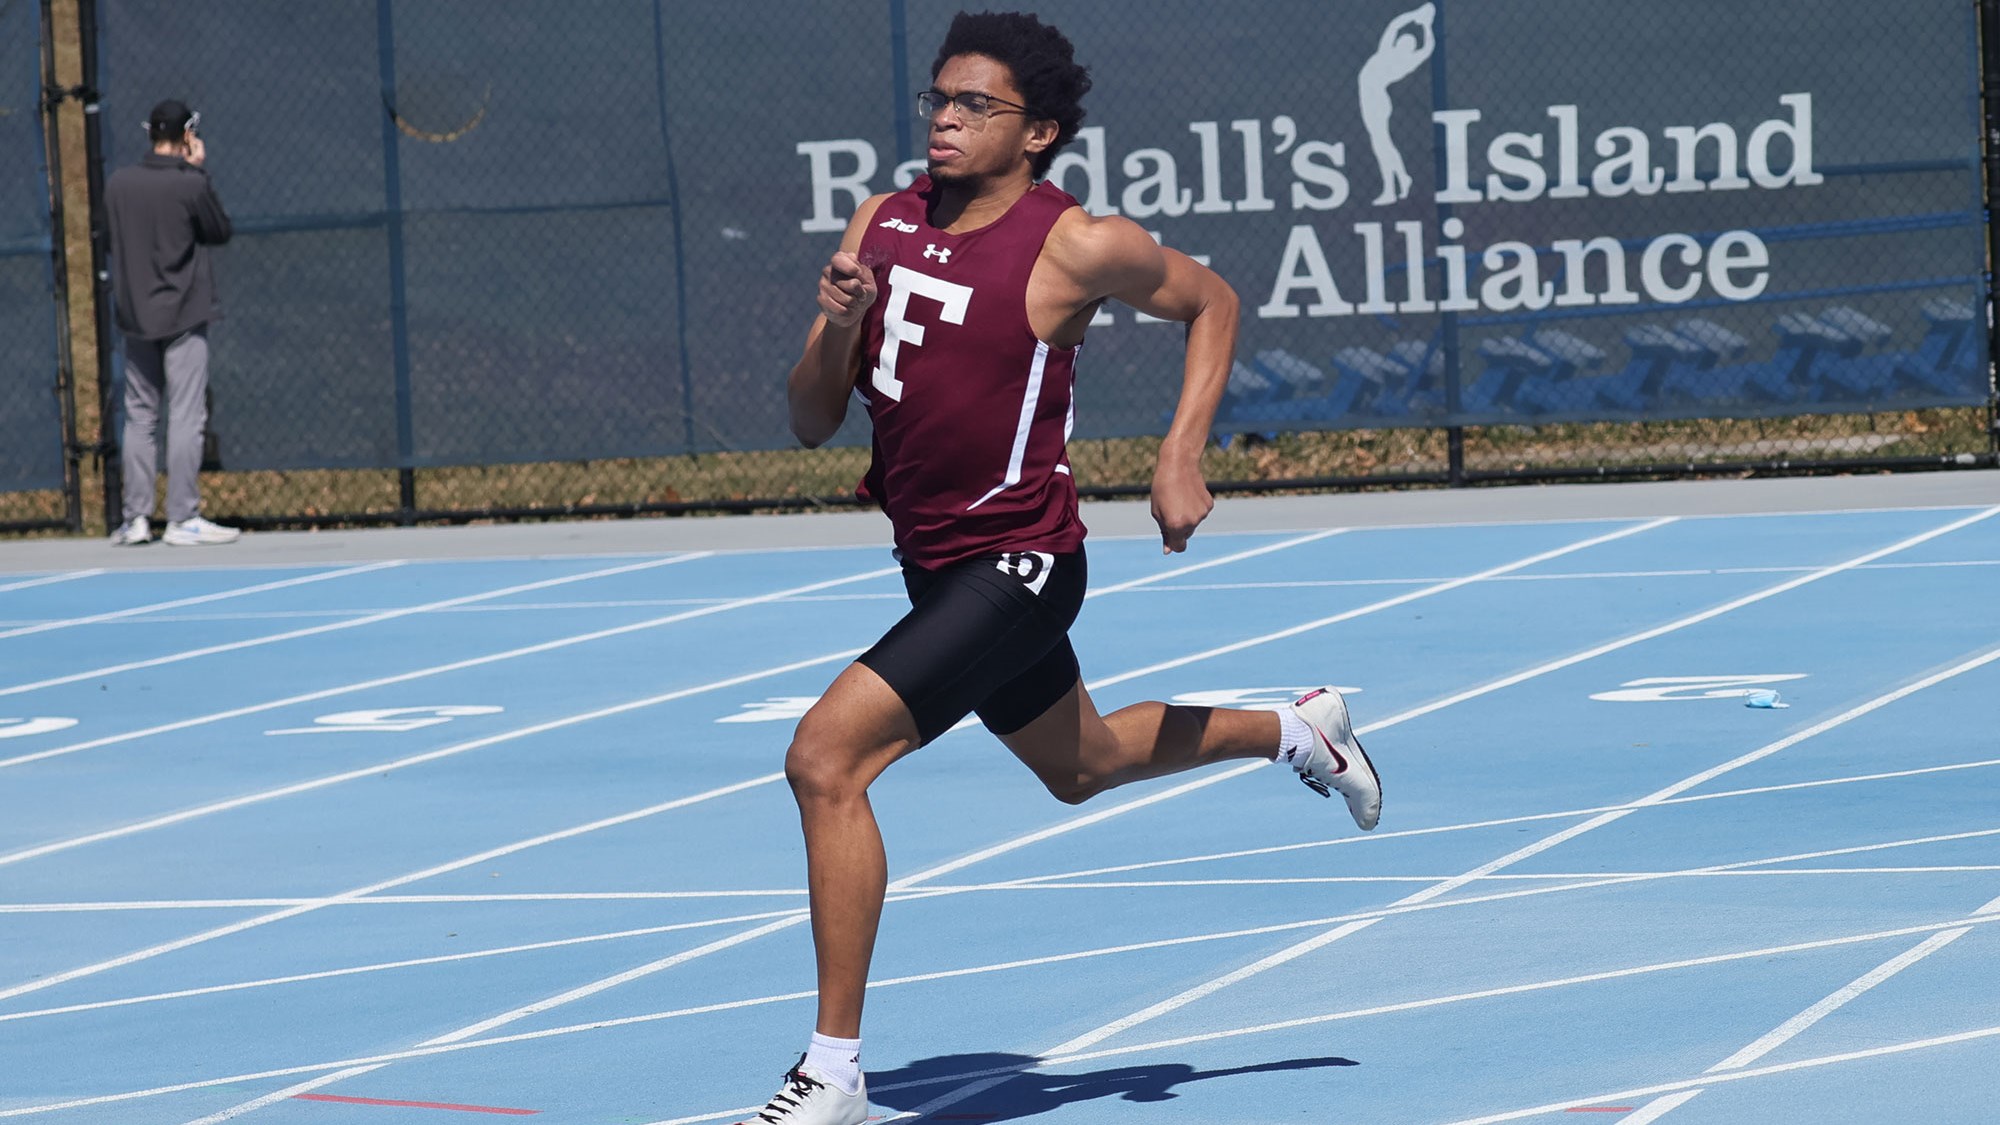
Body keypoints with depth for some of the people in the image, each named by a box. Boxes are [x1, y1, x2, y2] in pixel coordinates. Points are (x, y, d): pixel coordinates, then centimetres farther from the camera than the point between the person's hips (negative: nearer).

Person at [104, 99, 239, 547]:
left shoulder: (119, 183, 0)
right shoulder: (191, 185, -14)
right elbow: (221, 232, 1)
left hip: (135, 319, 5)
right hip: (182, 317, -5)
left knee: (139, 417, 10)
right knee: (185, 417, -2)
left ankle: (136, 518, 9)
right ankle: (182, 519, -4)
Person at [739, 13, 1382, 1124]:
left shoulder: (1075, 247, -16)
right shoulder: (882, 225, 0)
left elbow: (1213, 300, 2)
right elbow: (814, 422, 2)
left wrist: (1184, 455, -8)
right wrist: (836, 325, -19)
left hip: (1016, 564, -8)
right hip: (935, 565, 8)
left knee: (826, 759, -21)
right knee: (1083, 764, 29)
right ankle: (1297, 731, 54)